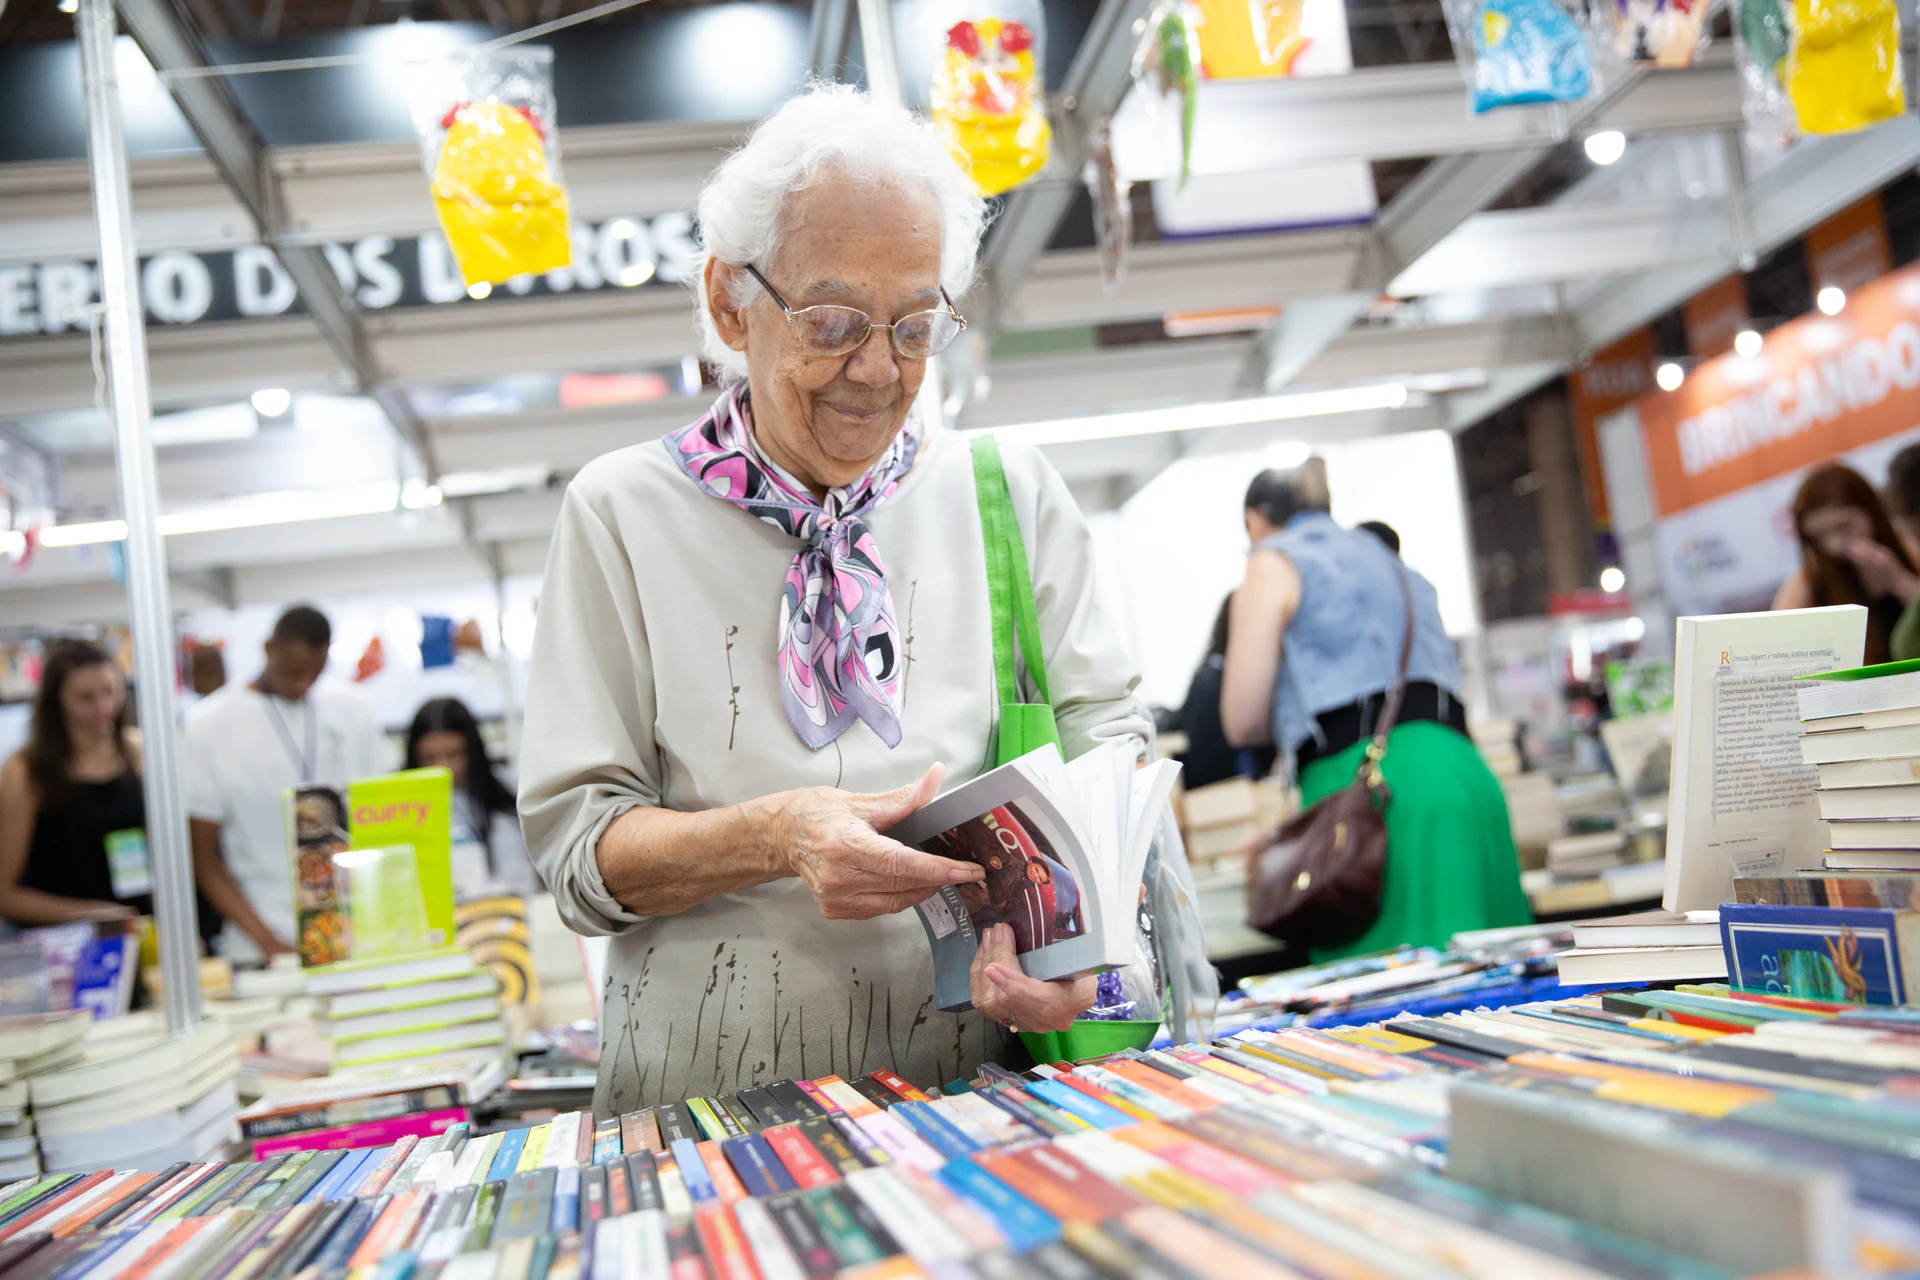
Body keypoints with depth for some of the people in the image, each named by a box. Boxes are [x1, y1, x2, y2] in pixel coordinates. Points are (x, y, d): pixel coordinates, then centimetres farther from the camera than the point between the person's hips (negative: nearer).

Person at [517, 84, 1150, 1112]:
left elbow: (1105, 722, 8)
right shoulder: (620, 513, 3)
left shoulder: (1012, 493, 9)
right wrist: (773, 839, -18)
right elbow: (571, 835, 1)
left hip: (983, 1066, 2)